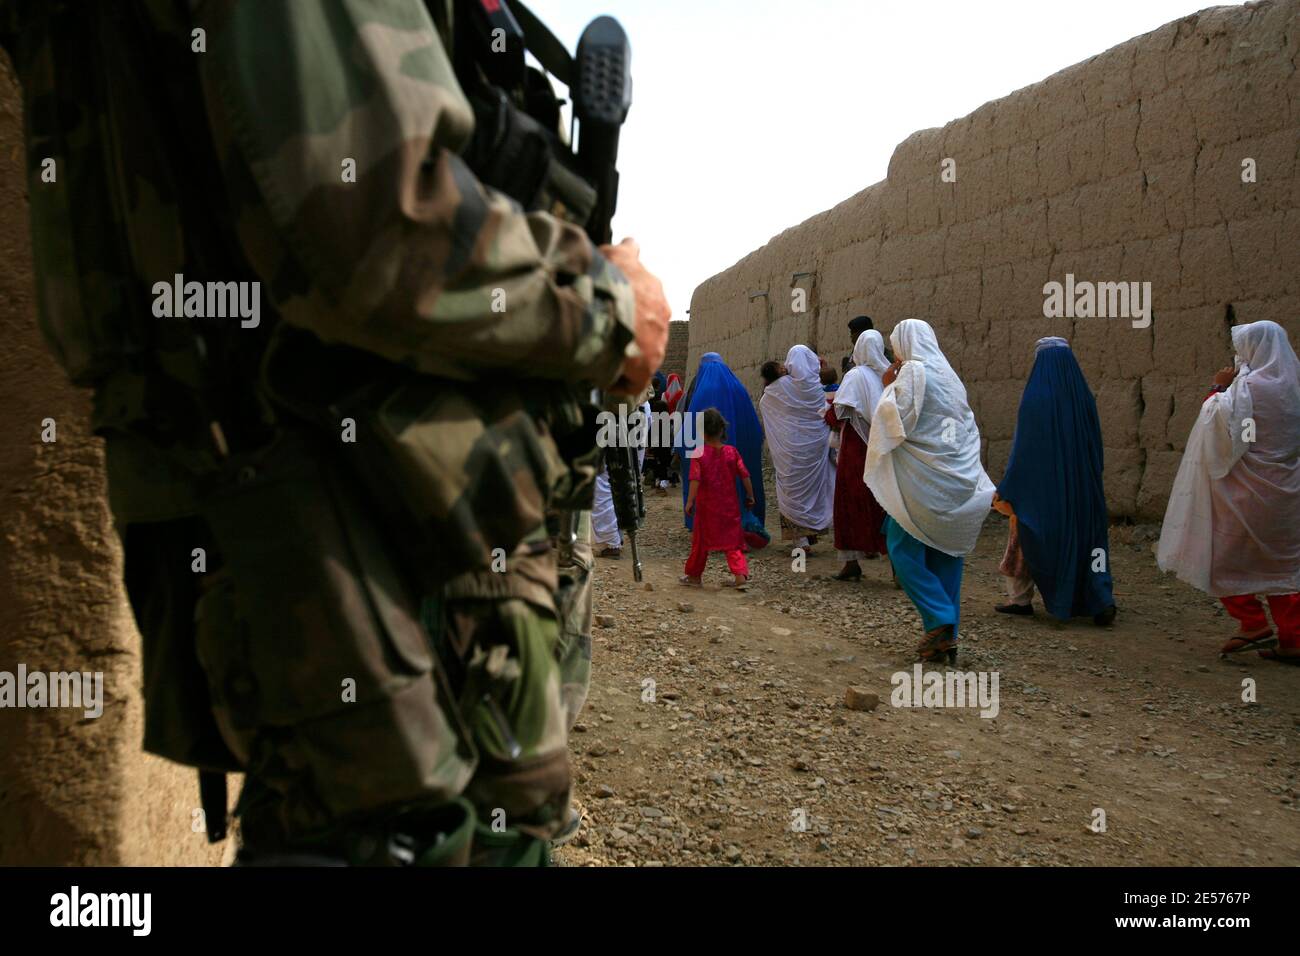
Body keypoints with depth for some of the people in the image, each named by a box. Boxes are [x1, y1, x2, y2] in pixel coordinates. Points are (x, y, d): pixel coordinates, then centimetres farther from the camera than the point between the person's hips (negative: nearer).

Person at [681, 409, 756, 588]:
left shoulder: (699, 454, -10)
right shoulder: (732, 452, -3)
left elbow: (695, 480, -18)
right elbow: (744, 475, -3)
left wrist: (690, 501, -14)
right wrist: (750, 495, 8)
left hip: (706, 506, -2)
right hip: (729, 506, 2)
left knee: (700, 540, 12)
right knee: (732, 538, 9)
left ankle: (694, 575, 24)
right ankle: (740, 573, -4)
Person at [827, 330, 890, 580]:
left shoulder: (855, 376, -10)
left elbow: (837, 415, -13)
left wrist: (826, 412, 6)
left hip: (856, 449, -4)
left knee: (851, 503, 5)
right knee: (882, 503, 10)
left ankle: (852, 562, 6)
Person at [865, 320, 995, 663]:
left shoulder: (913, 372, -7)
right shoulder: (950, 377, 16)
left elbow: (895, 420, -13)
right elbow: (969, 431, 19)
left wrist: (887, 387, -1)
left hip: (923, 481, -7)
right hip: (960, 481, 7)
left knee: (904, 549, 2)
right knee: (946, 556, 10)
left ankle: (939, 621, -9)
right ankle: (946, 637, 10)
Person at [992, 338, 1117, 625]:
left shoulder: (1035, 398, -14)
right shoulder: (1085, 398, 0)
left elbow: (1023, 447, -14)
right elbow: (1096, 447, 7)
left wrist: (1006, 491, -9)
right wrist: (1089, 482, 19)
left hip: (1038, 485, -4)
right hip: (1080, 486, 4)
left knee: (1026, 537, 14)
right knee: (1083, 537, 13)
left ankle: (1020, 599, 21)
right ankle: (1101, 601, 1)